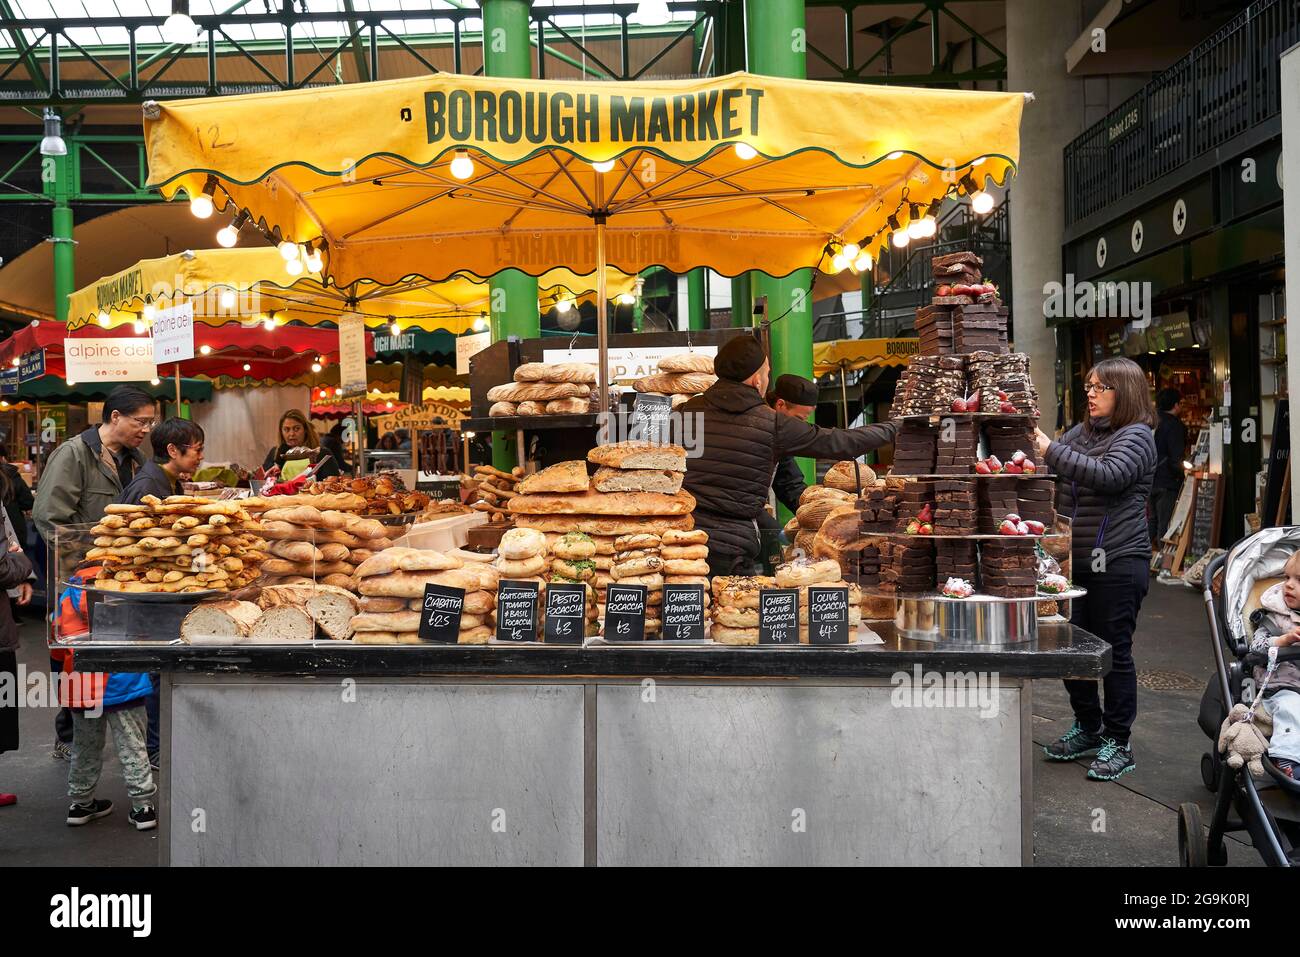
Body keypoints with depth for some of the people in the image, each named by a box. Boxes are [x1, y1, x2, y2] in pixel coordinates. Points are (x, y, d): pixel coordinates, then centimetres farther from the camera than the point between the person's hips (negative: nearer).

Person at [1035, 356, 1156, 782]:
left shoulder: (1137, 436, -8)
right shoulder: (1080, 432, 13)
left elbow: (1107, 476, -25)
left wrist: (1050, 450, -24)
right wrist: (1031, 447, 0)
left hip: (1117, 563, -7)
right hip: (1074, 560, 7)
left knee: (1114, 652, 2)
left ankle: (1118, 743, 16)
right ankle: (1088, 727, 31)